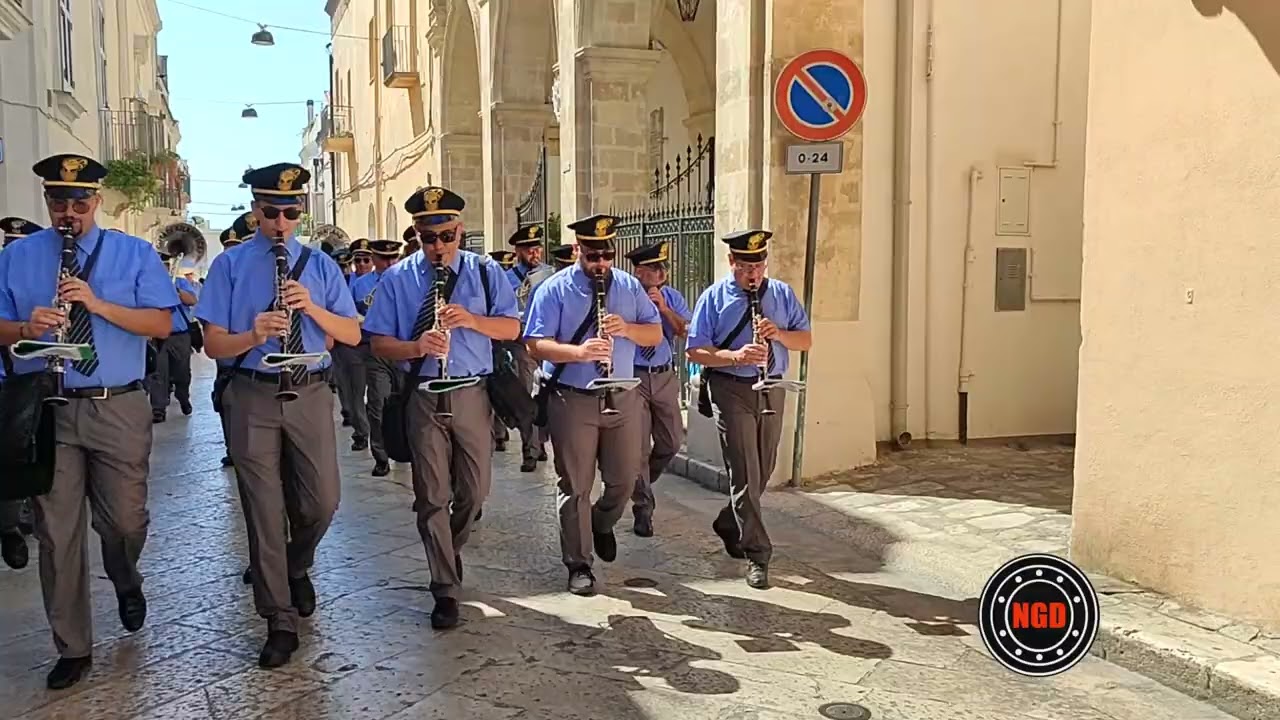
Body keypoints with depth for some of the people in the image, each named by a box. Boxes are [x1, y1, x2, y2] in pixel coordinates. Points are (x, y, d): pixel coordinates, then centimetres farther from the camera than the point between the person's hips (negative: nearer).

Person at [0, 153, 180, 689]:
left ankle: (126, 581, 42)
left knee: (125, 520, 6)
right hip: (46, 410, 1)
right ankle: (73, 649, 18)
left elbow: (161, 324, -5)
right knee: (57, 533, 5)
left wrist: (99, 304, -17)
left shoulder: (134, 254, 3)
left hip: (119, 409, -1)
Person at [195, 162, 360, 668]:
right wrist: (254, 334, -22)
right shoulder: (231, 265, 3)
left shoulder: (320, 264, 8)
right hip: (253, 397, -1)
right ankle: (281, 622, 14)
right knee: (264, 512, 3)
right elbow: (213, 344, -2)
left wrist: (312, 307, -14)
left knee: (321, 502, 3)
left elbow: (353, 335, 3)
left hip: (310, 394, 2)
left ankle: (296, 568, 37)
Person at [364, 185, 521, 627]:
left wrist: (470, 319, -16)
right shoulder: (398, 279, 2)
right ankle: (446, 590, 9)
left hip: (472, 394, 1)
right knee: (432, 496, 1)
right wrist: (416, 347, -20)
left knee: (475, 489, 11)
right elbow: (379, 343, 0)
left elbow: (512, 328, 2)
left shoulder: (484, 272, 5)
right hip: (423, 397, -1)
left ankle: (449, 550, 40)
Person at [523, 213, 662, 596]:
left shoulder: (630, 286, 8)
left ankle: (602, 524, 41)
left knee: (624, 479, 10)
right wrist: (579, 352, -28)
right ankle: (578, 565, 14)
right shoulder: (555, 289, -5)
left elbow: (656, 334, 7)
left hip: (622, 397, 4)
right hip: (572, 399, -4)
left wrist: (626, 328, -14)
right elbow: (536, 344, -12)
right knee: (575, 486, 2)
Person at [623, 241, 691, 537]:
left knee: (671, 442, 11)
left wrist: (664, 309, -18)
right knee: (639, 446, 0)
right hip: (633, 377, -4)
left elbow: (686, 332, -8)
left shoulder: (673, 297, 4)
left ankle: (640, 483, 38)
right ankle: (643, 509, 13)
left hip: (665, 377, 4)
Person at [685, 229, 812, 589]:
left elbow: (805, 340, 8)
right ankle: (757, 555, -1)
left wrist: (779, 333, -13)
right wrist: (735, 356, -24)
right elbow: (696, 352, -8)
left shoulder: (782, 293, 8)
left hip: (772, 388, 5)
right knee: (745, 474, -7)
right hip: (732, 390, -5)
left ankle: (728, 525, 38)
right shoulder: (714, 297, -3)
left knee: (763, 471, 15)